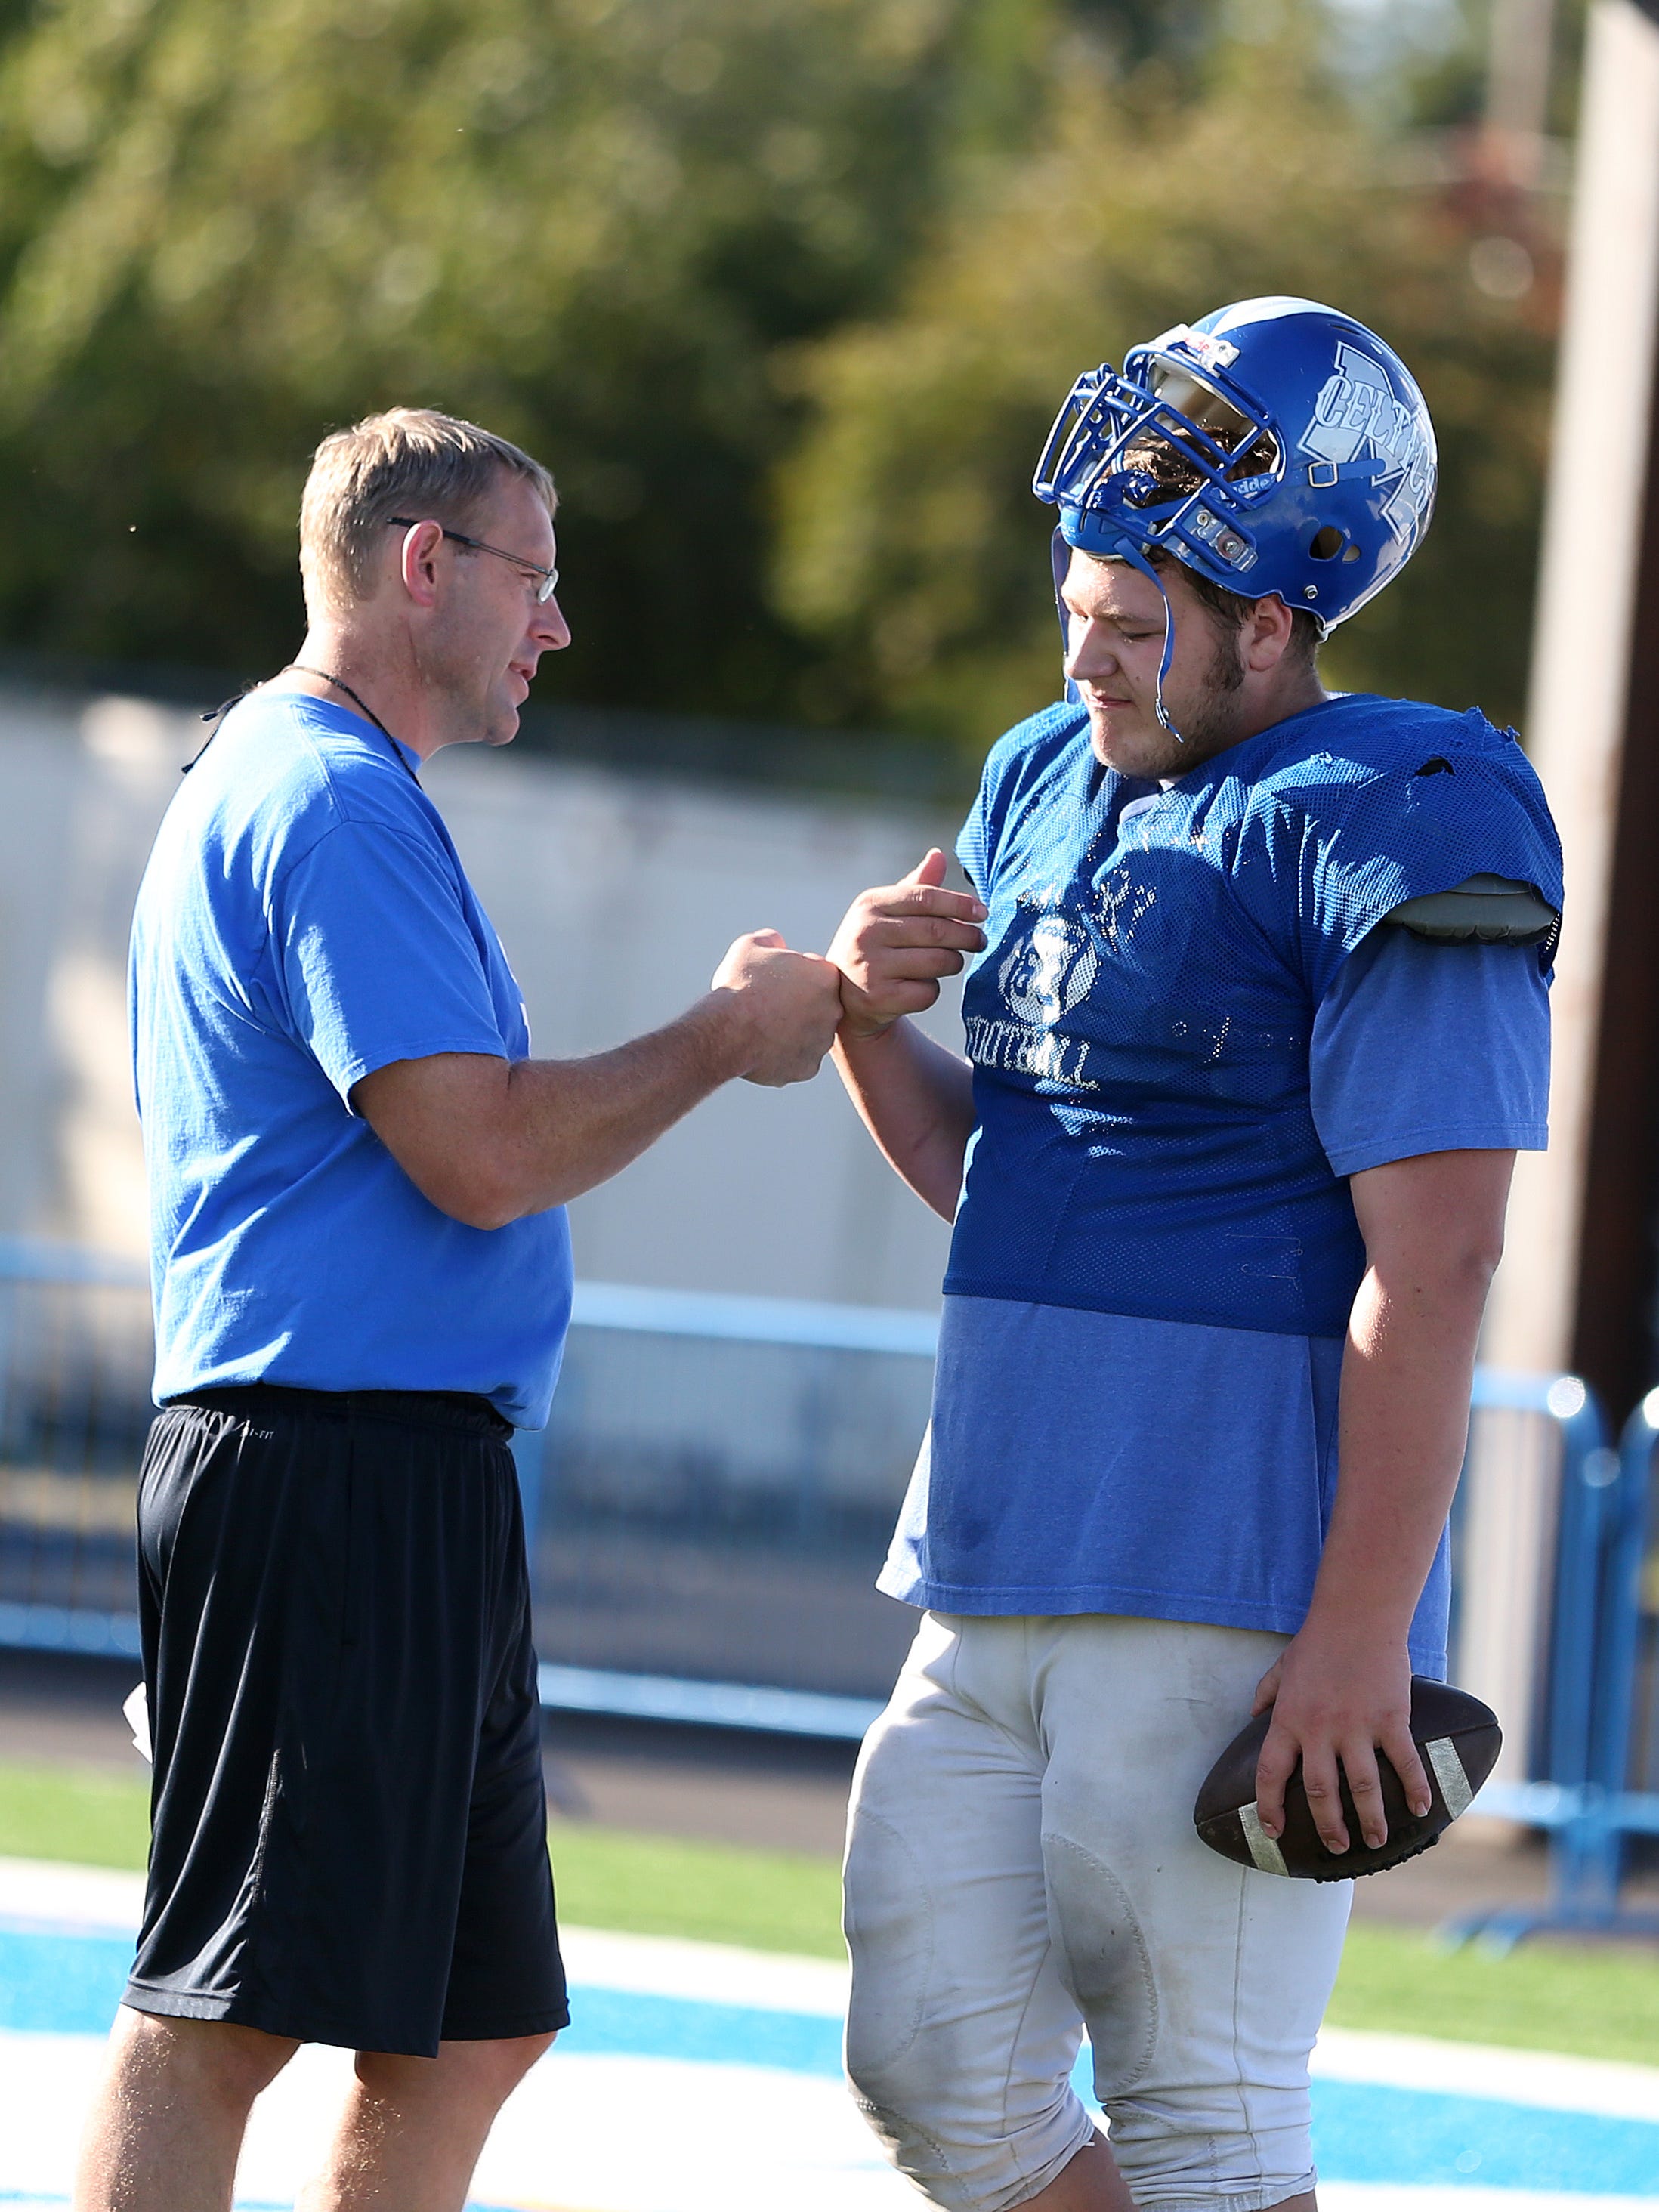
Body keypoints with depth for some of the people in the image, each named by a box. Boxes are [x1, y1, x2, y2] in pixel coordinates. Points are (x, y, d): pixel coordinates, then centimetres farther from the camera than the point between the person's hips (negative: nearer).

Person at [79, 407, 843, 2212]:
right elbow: (482, 1155, -18)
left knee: (472, 2028, 11)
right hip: (341, 1469, -11)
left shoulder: (260, 784, 23)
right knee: (223, 2015, -12)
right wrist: (724, 1036, -7)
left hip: (403, 1480, 11)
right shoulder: (334, 803, -11)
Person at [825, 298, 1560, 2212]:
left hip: (1224, 1591, -9)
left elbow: (1429, 1266, -18)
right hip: (999, 1572, 9)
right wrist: (873, 1020, 4)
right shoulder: (1050, 788, 15)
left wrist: (1363, 1630, -22)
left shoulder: (1379, 836, -12)